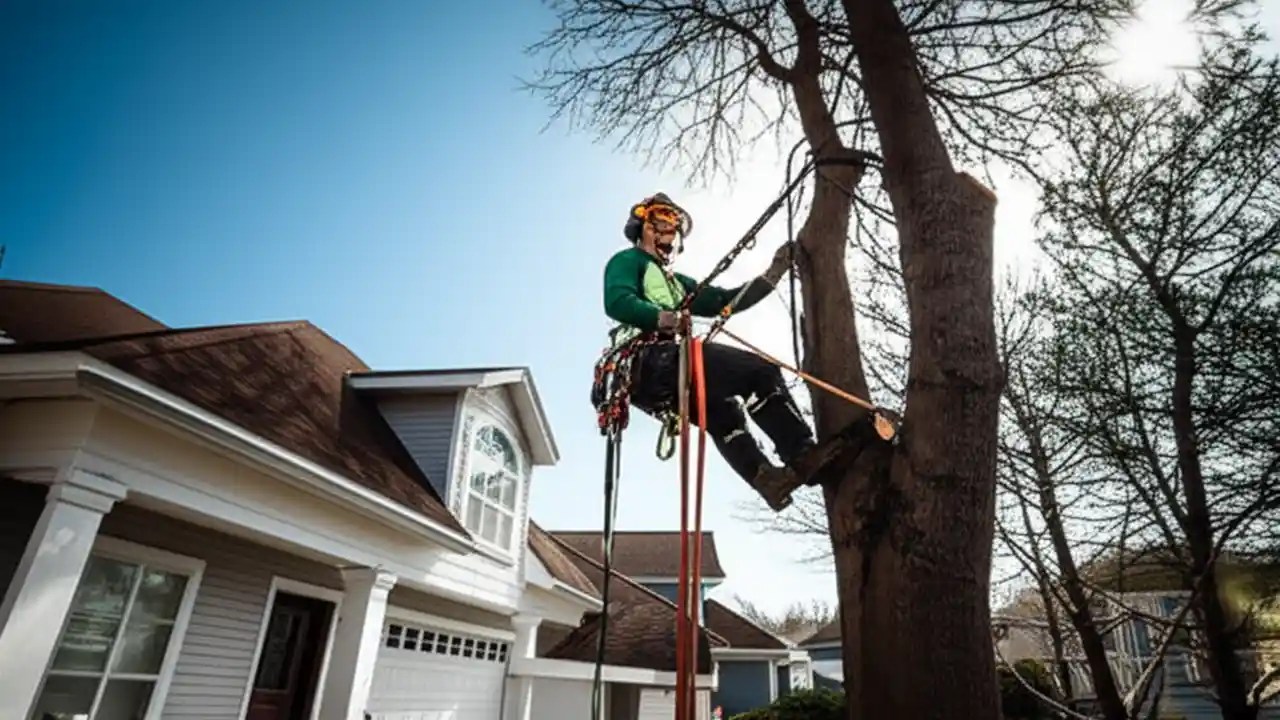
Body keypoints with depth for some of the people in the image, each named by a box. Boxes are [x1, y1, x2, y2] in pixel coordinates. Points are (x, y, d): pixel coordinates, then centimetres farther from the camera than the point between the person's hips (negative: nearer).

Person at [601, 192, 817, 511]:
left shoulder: (675, 281, 36)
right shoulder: (628, 260, 13)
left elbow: (726, 301, 26)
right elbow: (617, 302, -10)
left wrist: (774, 273, 19)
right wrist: (667, 319, -24)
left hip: (668, 366, 9)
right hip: (653, 360, -9)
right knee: (761, 371, -14)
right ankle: (805, 456, -17)